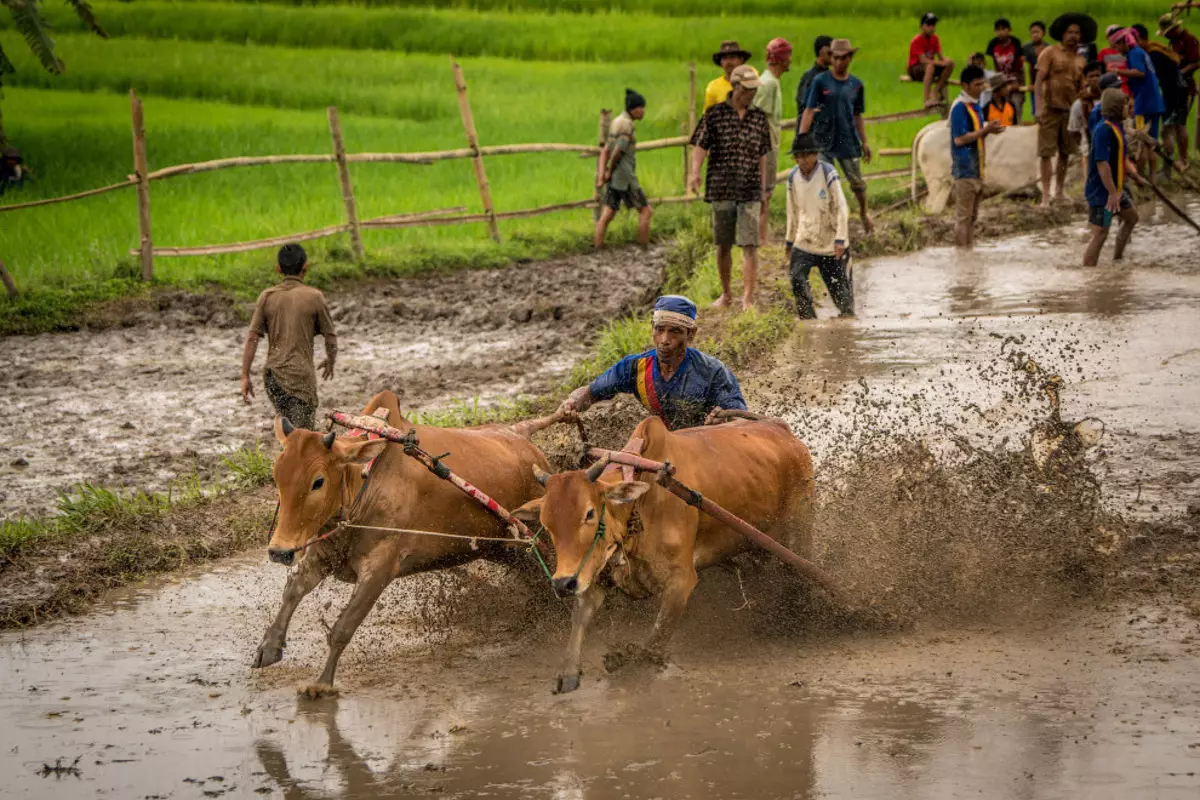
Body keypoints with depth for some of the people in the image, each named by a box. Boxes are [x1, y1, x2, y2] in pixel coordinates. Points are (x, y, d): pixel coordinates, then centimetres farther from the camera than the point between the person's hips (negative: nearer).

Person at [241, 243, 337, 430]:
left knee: (289, 428, 23)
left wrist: (245, 376, 1)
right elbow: (330, 337, 0)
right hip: (302, 376, -4)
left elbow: (252, 338, -3)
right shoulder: (314, 297, -5)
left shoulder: (267, 297, 1)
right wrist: (330, 361, 21)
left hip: (273, 375, 4)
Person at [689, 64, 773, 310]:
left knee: (749, 244, -9)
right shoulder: (715, 114, 2)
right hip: (722, 190, -1)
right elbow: (700, 145, -1)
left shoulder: (759, 117, 9)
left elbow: (762, 156, 16)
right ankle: (726, 293, 24)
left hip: (750, 191, 1)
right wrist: (695, 172, -18)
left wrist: (763, 189, 16)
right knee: (723, 245, 9)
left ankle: (748, 298, -10)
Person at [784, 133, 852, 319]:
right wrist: (790, 241, 15)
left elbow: (840, 208, -12)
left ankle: (848, 312, 32)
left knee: (837, 284, 5)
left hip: (830, 243, -3)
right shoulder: (793, 177, 0)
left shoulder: (828, 173, -13)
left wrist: (840, 239, -18)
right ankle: (808, 318, -3)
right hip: (804, 241, 3)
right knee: (796, 278, -16)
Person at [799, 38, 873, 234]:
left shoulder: (856, 85, 7)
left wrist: (865, 143, 12)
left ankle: (864, 213, 32)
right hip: (823, 140, -2)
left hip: (848, 141, 2)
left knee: (857, 181, 7)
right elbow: (809, 111, -4)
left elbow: (858, 116, 14)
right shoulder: (820, 81, -2)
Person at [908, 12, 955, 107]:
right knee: (930, 66, -40)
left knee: (950, 64, -16)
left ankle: (938, 92, -14)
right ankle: (927, 100, -47)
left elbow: (940, 56, 1)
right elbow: (923, 60, -25)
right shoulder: (917, 41, -17)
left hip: (930, 65, 7)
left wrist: (946, 61, -24)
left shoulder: (934, 38, 4)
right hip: (915, 69, -7)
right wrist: (940, 63, -34)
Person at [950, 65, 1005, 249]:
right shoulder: (960, 107, -15)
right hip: (965, 170, -9)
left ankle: (969, 248, 18)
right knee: (963, 215, -4)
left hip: (976, 169, 9)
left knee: (972, 214, 13)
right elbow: (959, 139, -19)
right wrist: (985, 130, -19)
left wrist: (988, 130, 0)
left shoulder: (975, 106, 13)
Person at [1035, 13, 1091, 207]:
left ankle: (1059, 192, 22)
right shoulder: (1050, 53, -2)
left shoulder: (1079, 60, 14)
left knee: (1065, 153, 11)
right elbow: (1039, 81, -8)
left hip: (1070, 111, 6)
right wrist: (1040, 107, -18)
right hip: (1051, 109, -6)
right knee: (1047, 153, -7)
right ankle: (1045, 196, -7)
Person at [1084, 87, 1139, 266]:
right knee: (1100, 234, -10)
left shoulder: (1117, 128, 9)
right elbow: (1102, 164, -27)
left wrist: (1135, 173, 6)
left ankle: (1117, 258, 38)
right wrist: (1112, 193, -27)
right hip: (1102, 192, -10)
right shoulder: (1104, 130, -23)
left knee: (1131, 217, 25)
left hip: (1115, 188, 10)